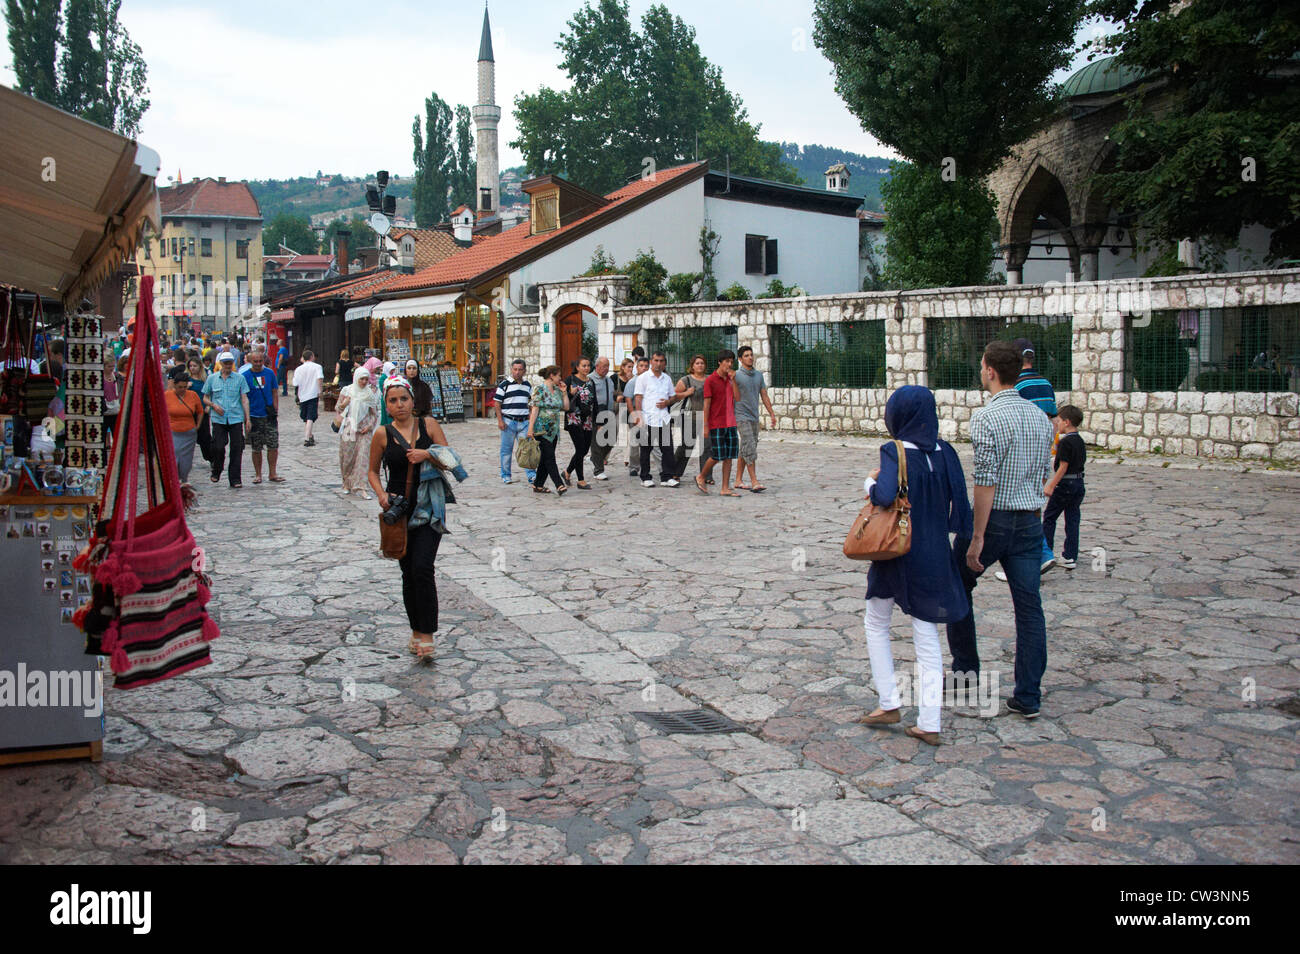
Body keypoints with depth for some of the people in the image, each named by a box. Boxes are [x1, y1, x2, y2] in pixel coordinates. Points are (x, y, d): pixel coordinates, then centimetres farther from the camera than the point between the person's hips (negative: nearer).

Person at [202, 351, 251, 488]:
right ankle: (216, 472, 19)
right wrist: (214, 405, -7)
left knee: (237, 449, -2)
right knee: (218, 447, -8)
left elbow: (244, 399, 5)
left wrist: (247, 419, 0)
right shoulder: (212, 378, 8)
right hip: (218, 419, 0)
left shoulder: (240, 378, 6)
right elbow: (205, 397, 14)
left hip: (236, 418, 0)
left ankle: (235, 480, 4)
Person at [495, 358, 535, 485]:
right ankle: (506, 476, 13)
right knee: (507, 450, 4)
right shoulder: (505, 384, -3)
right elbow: (497, 403, -4)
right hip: (509, 421, -4)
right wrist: (500, 420, -11)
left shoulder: (527, 385, 12)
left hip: (524, 422, 4)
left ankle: (532, 475, 0)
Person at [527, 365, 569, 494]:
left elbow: (566, 407, 16)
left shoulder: (557, 390, 14)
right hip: (542, 430, -8)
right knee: (549, 457, -10)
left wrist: (564, 392, 6)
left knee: (546, 458, 8)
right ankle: (559, 485, -16)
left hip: (553, 430, 8)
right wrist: (530, 428, -18)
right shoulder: (540, 389, -9)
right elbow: (535, 409, -14)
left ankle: (538, 485, 15)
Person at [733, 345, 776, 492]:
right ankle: (754, 482, -15)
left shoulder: (758, 375, 12)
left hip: (754, 417, 7)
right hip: (742, 416, -7)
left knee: (745, 451, 10)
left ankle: (738, 480, 17)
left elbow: (764, 396, 15)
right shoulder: (736, 375, -7)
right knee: (750, 449, -13)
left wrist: (772, 414, 10)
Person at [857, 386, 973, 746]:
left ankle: (889, 703, 18)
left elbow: (884, 495, -31)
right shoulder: (944, 452, -1)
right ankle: (929, 723, 8)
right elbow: (959, 502, 0)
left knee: (876, 624, 19)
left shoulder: (895, 452, -15)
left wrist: (870, 481, -10)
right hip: (934, 554, 4)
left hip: (897, 553, -4)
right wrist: (965, 542, 12)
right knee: (927, 636, 9)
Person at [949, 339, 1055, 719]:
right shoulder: (1040, 417, 8)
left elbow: (986, 481, -19)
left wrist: (977, 537, -17)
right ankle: (1029, 696, 8)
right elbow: (1044, 474, 14)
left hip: (994, 519, -6)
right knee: (1029, 606, 5)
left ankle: (965, 667, 27)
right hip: (1030, 523, 6)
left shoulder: (986, 417, -15)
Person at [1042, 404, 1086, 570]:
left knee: (1049, 517, 6)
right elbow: (1080, 461, 15)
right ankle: (1071, 557, 7)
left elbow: (1063, 467, -18)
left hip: (1065, 484, -8)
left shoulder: (1065, 442, -16)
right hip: (1079, 483, 8)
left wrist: (1051, 486, -15)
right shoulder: (1080, 441, 10)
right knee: (1072, 519, 8)